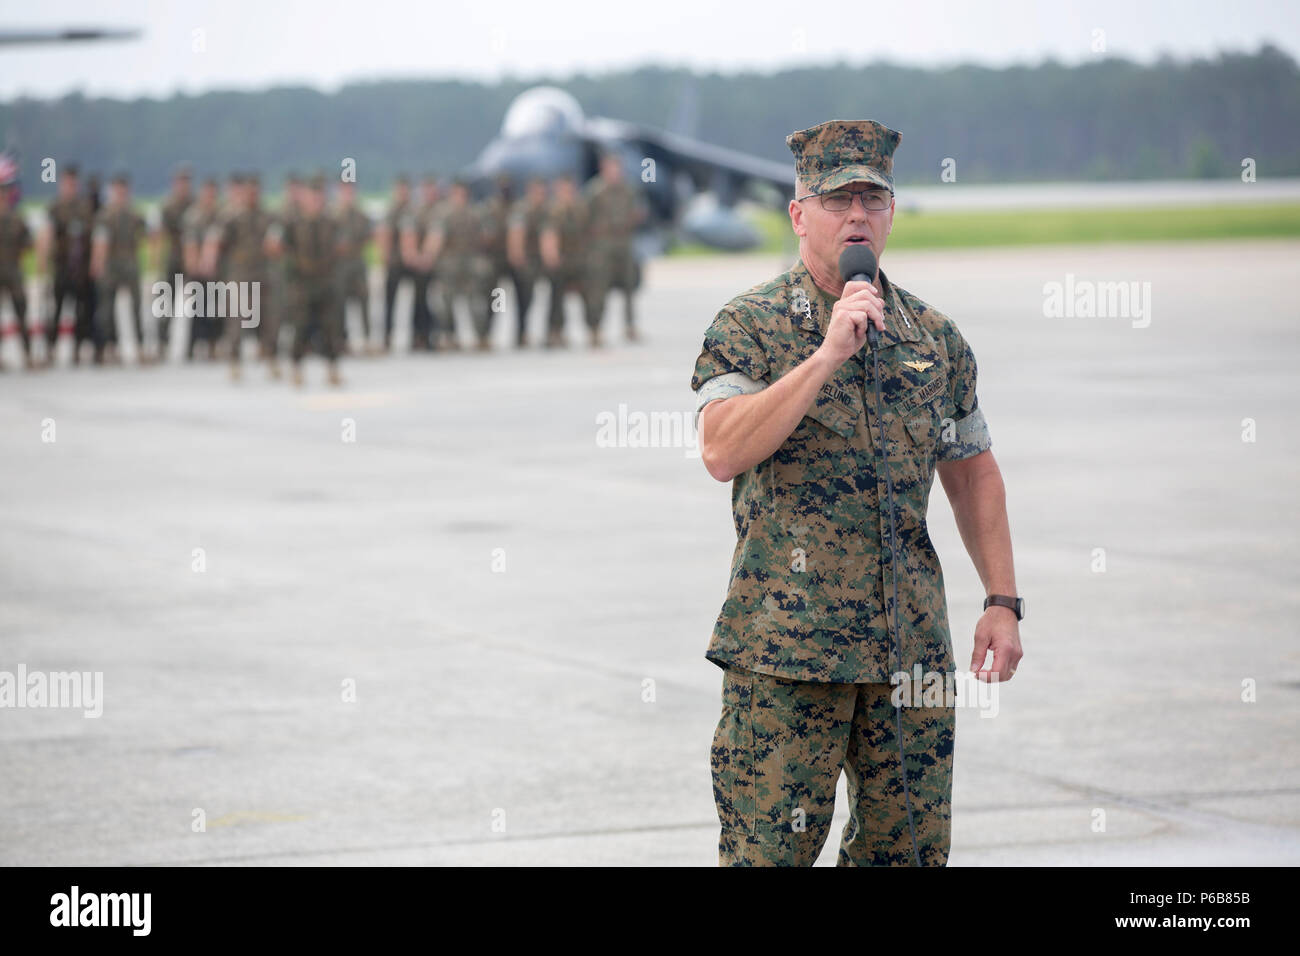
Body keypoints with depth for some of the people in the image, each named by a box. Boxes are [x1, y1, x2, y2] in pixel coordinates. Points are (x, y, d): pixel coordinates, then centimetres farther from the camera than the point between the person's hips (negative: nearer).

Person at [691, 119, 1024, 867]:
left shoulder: (936, 338, 12)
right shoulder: (750, 326, -2)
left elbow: (973, 474, 20)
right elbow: (723, 452, -18)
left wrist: (1004, 602, 11)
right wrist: (827, 355, -21)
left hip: (913, 643, 4)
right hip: (785, 644, -4)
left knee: (913, 847, 6)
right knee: (769, 849, -4)